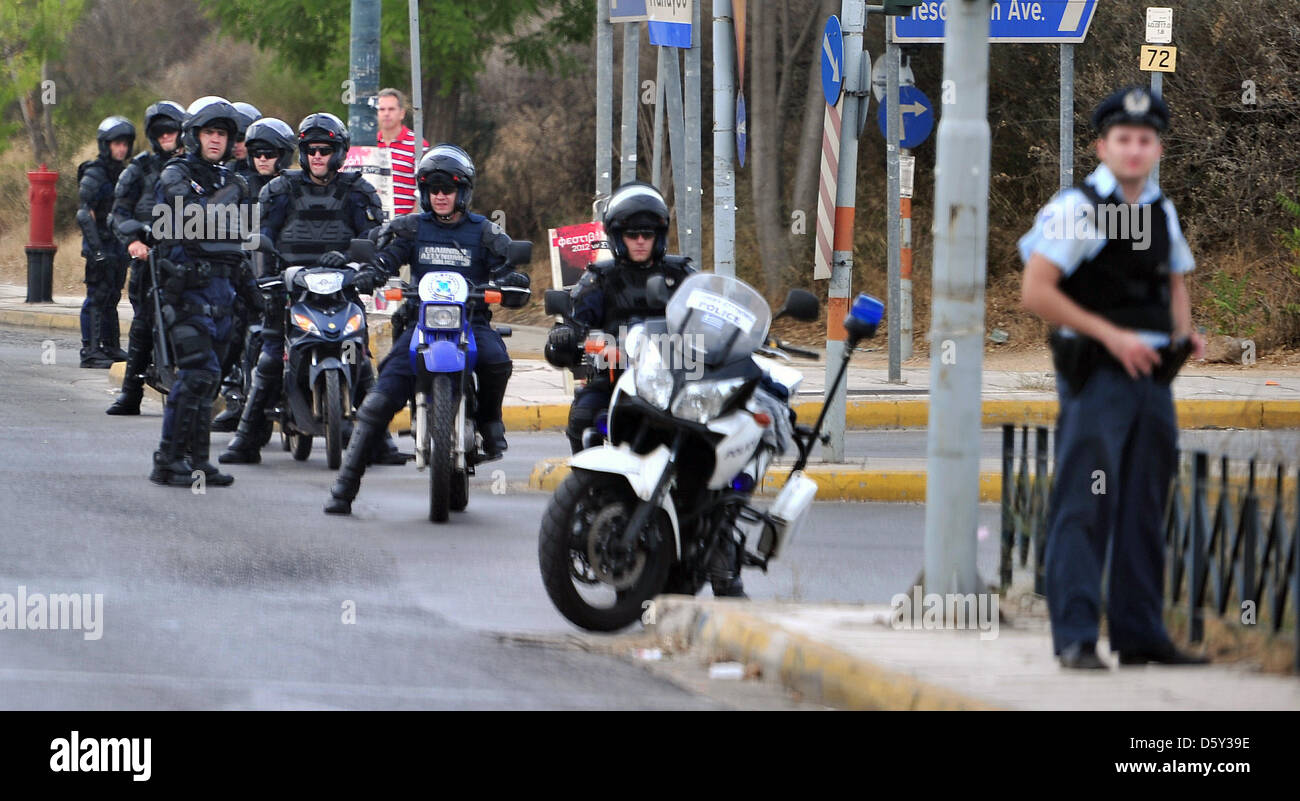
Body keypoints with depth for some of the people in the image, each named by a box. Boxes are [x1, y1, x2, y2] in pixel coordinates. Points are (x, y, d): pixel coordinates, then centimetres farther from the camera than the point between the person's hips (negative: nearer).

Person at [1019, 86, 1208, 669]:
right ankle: (1075, 637, -8)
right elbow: (1035, 293, -15)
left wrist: (1185, 333, 6)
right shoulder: (1076, 208, -9)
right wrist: (1112, 335, -18)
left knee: (1144, 508, 10)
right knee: (1084, 508, -9)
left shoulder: (1162, 211, 13)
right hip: (1095, 374, -7)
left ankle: (1139, 633, 17)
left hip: (1152, 374, 7)